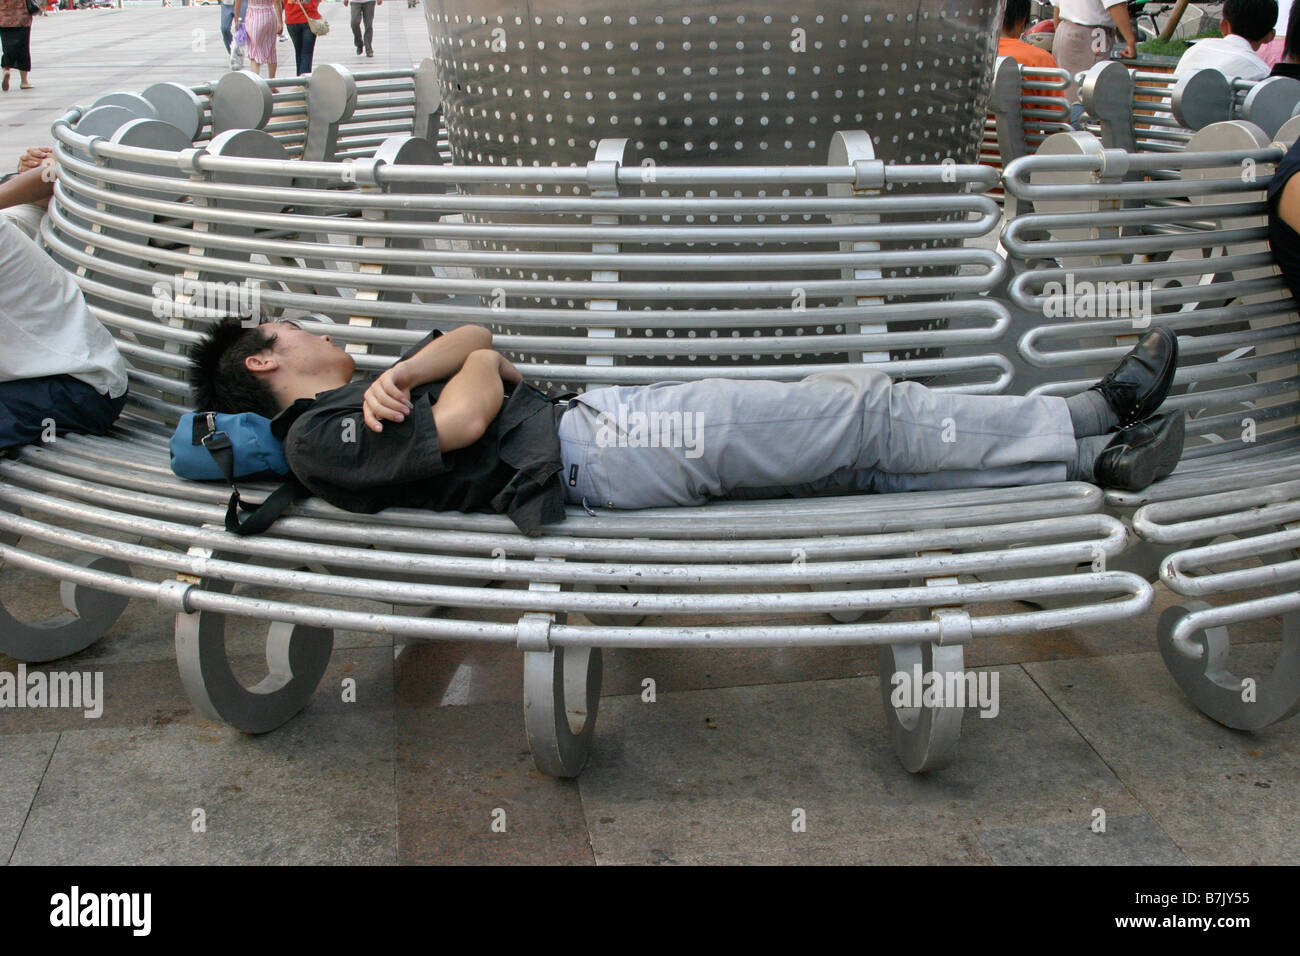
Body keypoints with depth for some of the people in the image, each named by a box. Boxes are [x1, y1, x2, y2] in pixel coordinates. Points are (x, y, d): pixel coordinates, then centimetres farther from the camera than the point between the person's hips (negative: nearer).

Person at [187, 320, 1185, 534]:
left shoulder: (362, 399, 23)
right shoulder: (323, 439, -6)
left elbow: (472, 338, 19)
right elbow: (464, 420, -19)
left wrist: (396, 374, 1)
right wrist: (483, 368, 1)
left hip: (593, 424, 10)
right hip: (591, 452, -10)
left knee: (863, 454, 4)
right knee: (869, 409, -9)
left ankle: (1090, 446, 8)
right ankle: (1087, 426, 3)